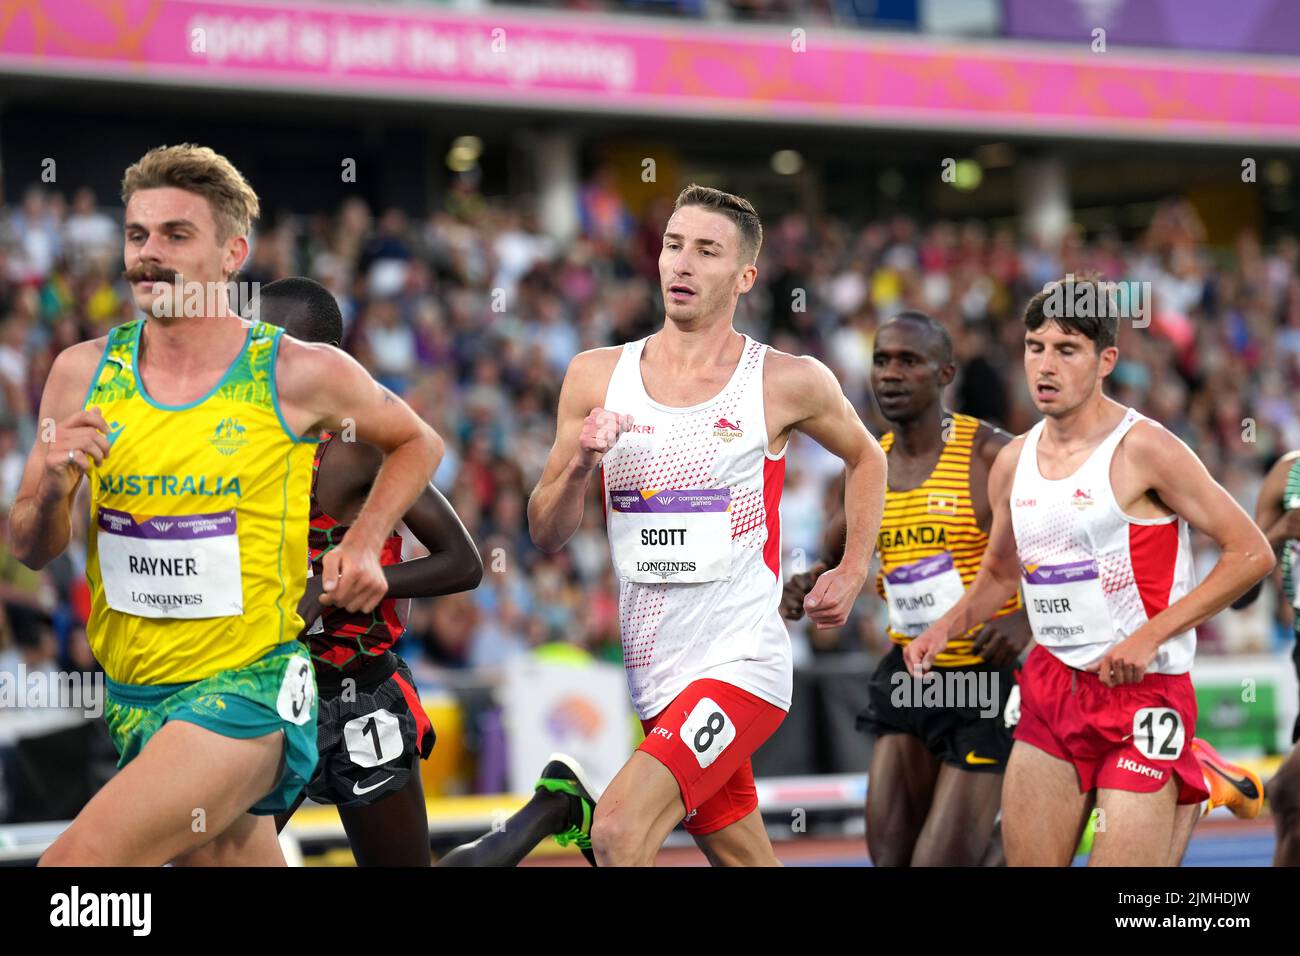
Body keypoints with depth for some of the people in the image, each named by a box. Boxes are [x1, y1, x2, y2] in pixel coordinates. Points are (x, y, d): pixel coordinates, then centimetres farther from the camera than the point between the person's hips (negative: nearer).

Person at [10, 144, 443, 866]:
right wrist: (52, 489, -15)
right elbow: (31, 550, 7)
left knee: (77, 861, -26)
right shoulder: (85, 372, 1)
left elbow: (418, 443, 12)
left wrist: (362, 544, -2)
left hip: (246, 691, -5)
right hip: (130, 694, 5)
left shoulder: (299, 376, -8)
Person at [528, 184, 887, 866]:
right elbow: (546, 536, 7)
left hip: (742, 663, -4)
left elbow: (865, 458, 17)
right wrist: (579, 466, -12)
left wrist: (852, 574, 8)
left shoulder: (788, 384, -4)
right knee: (743, 859, 13)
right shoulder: (598, 377, 4)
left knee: (619, 829, -24)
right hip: (653, 674, 5)